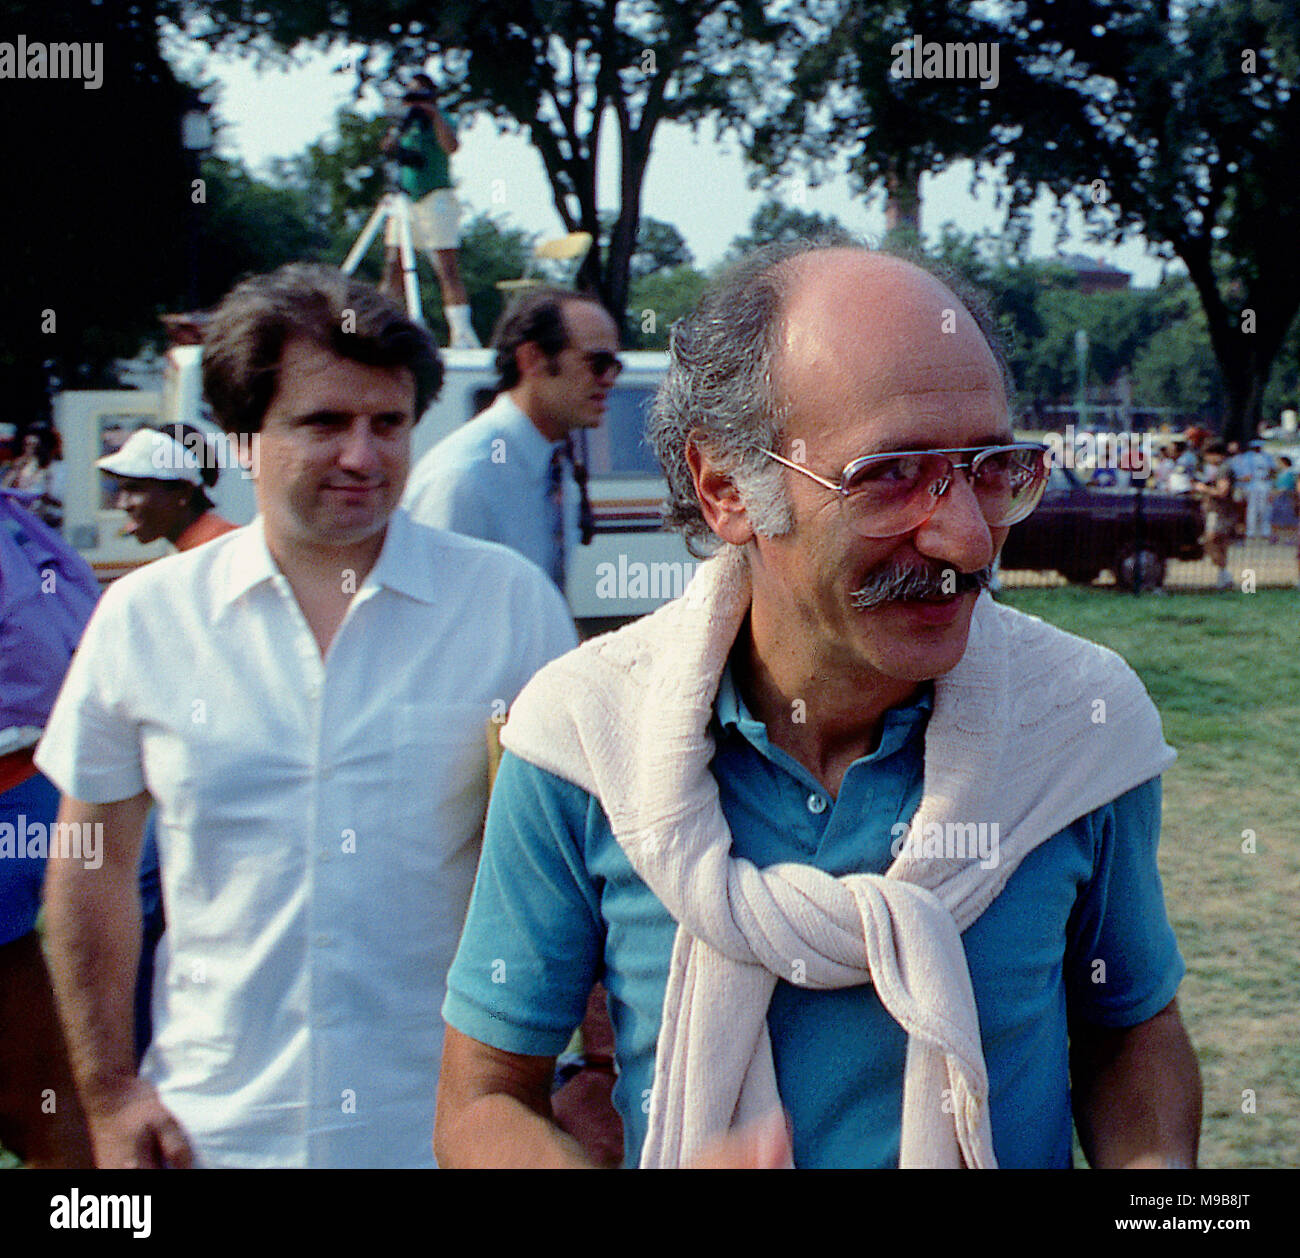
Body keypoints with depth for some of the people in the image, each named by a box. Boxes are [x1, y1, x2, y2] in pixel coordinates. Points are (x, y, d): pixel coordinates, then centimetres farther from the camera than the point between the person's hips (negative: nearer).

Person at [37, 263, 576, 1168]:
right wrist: (109, 1093, 3)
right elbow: (96, 868, 7)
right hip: (215, 1132, 1)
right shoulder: (143, 617, 0)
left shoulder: (511, 603, -2)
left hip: (447, 1127, -1)